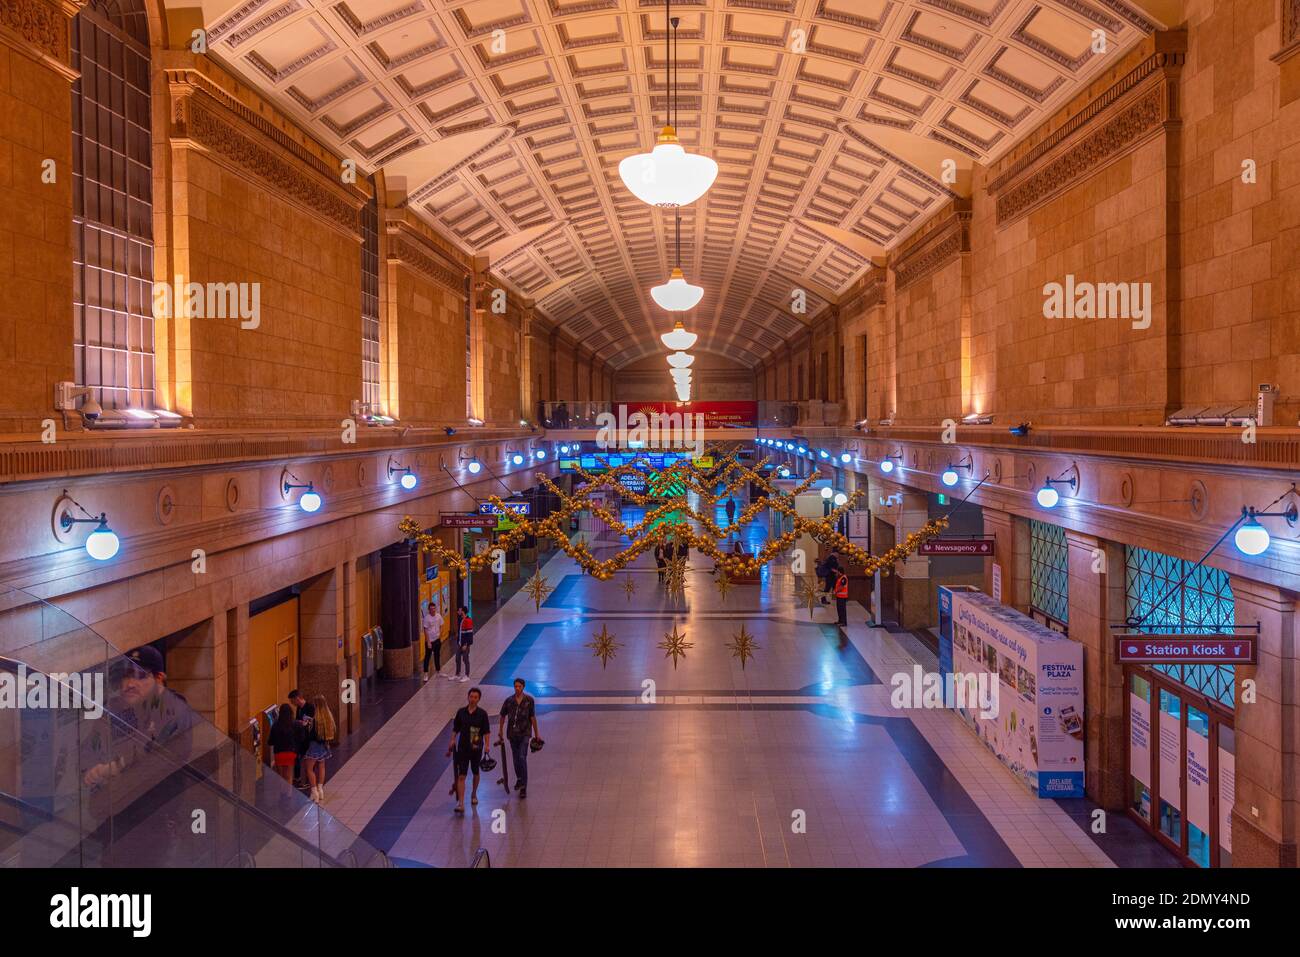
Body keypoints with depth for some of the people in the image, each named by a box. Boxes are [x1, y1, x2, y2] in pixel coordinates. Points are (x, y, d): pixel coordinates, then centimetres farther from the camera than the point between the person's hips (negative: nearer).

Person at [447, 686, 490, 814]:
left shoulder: (482, 714, -5)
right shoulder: (461, 712, 0)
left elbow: (486, 732, -4)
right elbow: (455, 729, 7)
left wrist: (487, 745, -14)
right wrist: (452, 741, -1)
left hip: (476, 747, 0)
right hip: (463, 747, 0)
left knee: (475, 773, 18)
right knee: (461, 776, -7)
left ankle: (474, 794, 41)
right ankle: (460, 803, -11)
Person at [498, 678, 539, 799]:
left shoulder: (529, 700, -6)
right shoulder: (509, 701, -2)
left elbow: (533, 717, 0)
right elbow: (503, 715, 13)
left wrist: (536, 733, 4)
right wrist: (501, 730, 19)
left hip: (525, 733, -3)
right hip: (512, 733, 3)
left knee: (522, 758, -14)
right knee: (516, 758, 14)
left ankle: (523, 787, -11)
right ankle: (519, 779, 38)